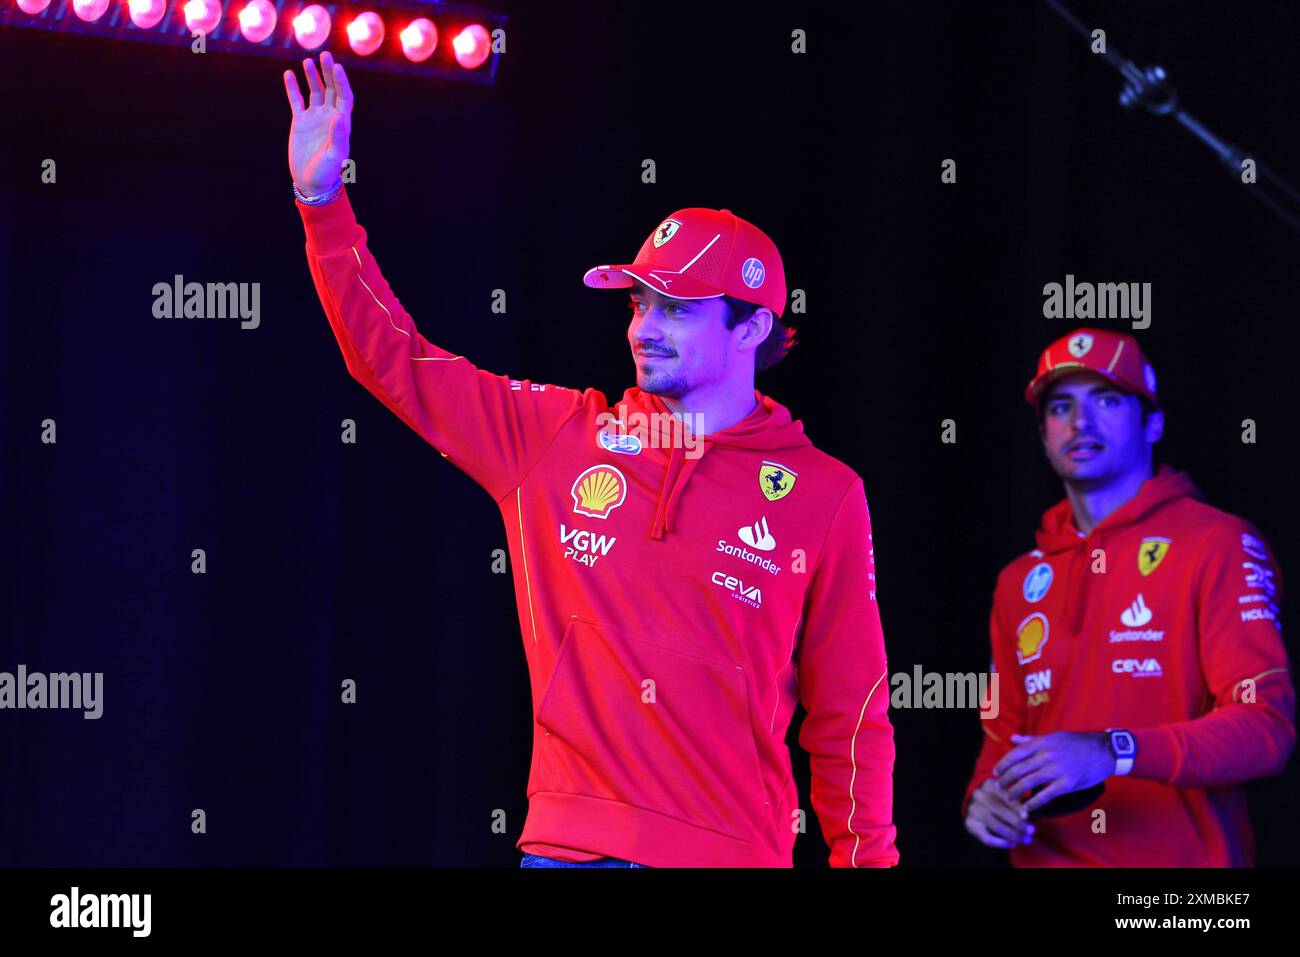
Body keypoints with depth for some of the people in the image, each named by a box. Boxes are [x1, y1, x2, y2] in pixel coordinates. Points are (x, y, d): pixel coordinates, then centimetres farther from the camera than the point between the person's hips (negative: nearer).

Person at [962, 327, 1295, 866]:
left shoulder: (1219, 546, -2)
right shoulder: (1020, 582, 14)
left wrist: (1114, 752, -22)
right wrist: (984, 795, -1)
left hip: (1183, 858, -4)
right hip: (1048, 859, 4)